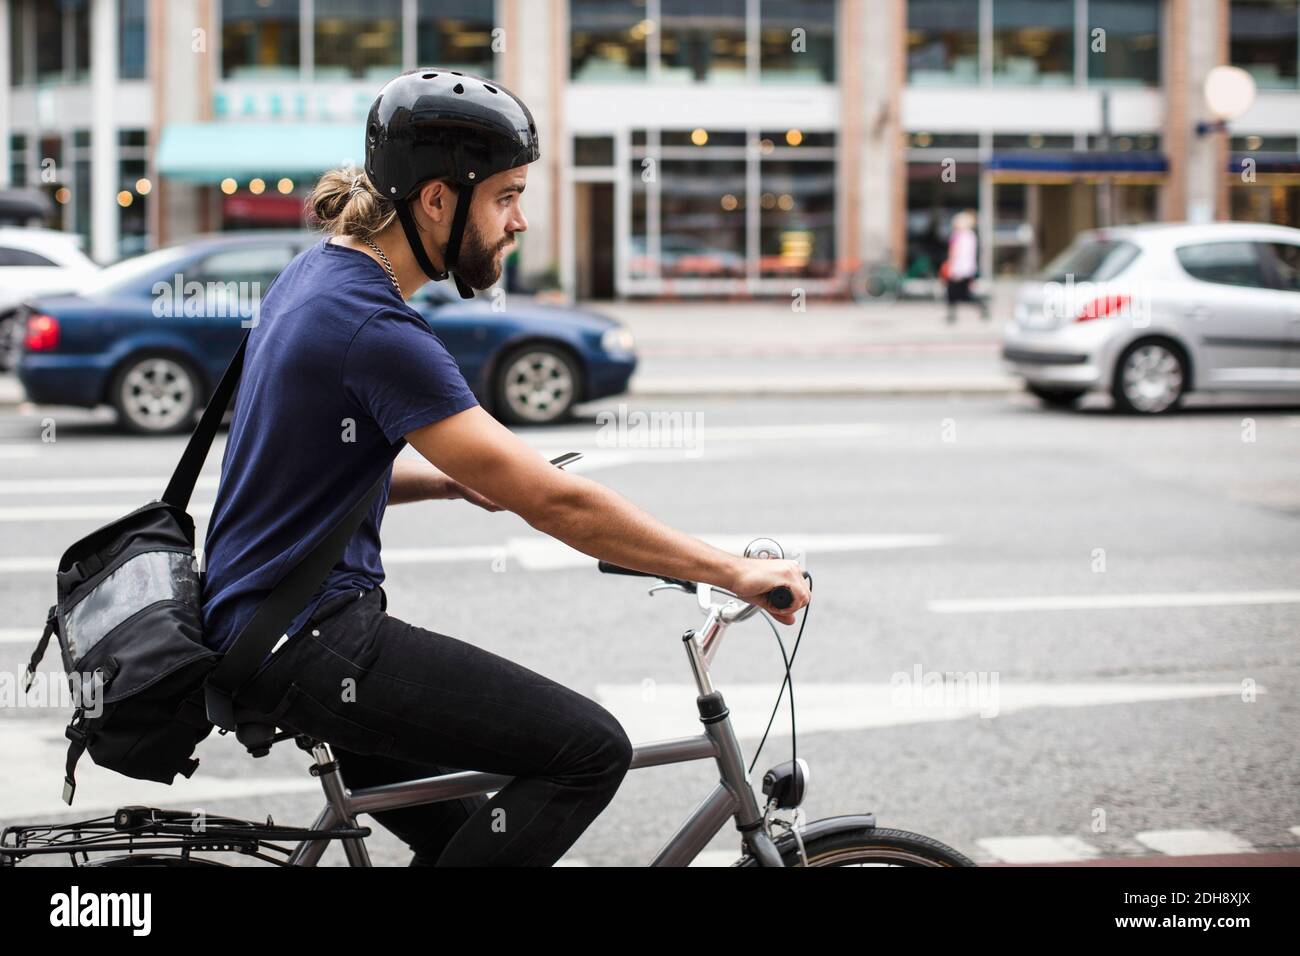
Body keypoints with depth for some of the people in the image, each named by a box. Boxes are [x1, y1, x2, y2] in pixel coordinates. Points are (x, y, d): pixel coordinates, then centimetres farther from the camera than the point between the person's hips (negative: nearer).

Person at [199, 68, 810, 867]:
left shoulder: (320, 275, 10)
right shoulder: (374, 327, -21)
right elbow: (555, 502, -23)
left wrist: (456, 481, 7)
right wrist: (735, 572, -17)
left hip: (262, 624, 10)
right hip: (308, 641, -10)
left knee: (473, 841, 19)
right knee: (592, 750, -14)